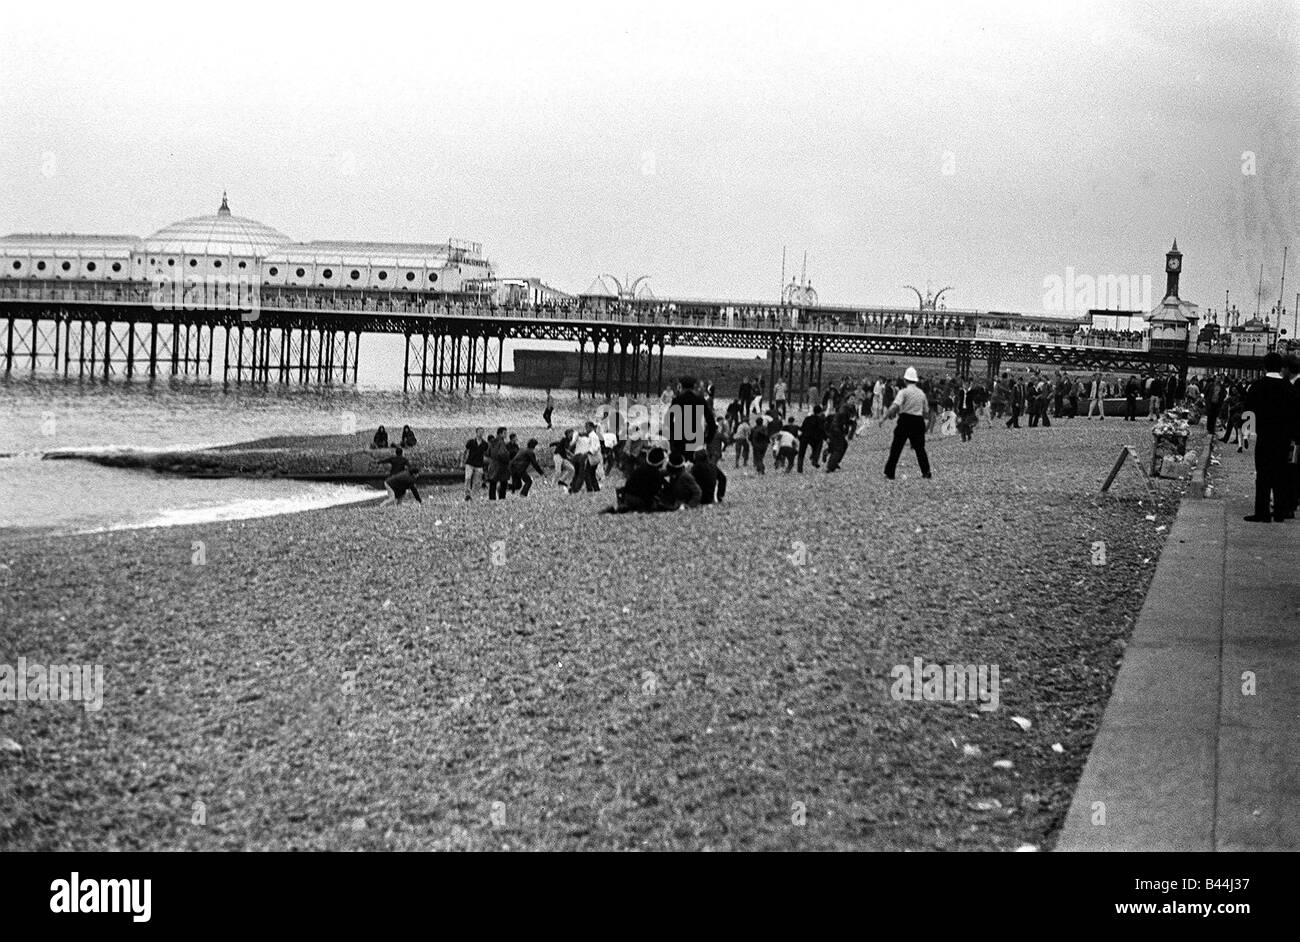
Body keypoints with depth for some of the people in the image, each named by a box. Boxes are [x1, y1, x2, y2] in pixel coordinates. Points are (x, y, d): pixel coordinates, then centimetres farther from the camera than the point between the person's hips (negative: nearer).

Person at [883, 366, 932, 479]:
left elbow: (895, 406, -20)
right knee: (919, 447, 13)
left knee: (896, 447, 2)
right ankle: (926, 471, 7)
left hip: (905, 420, -4)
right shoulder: (921, 393, 10)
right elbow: (926, 411, 14)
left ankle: (889, 473, 2)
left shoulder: (904, 392, -7)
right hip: (918, 421, 4)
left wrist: (885, 417, -16)